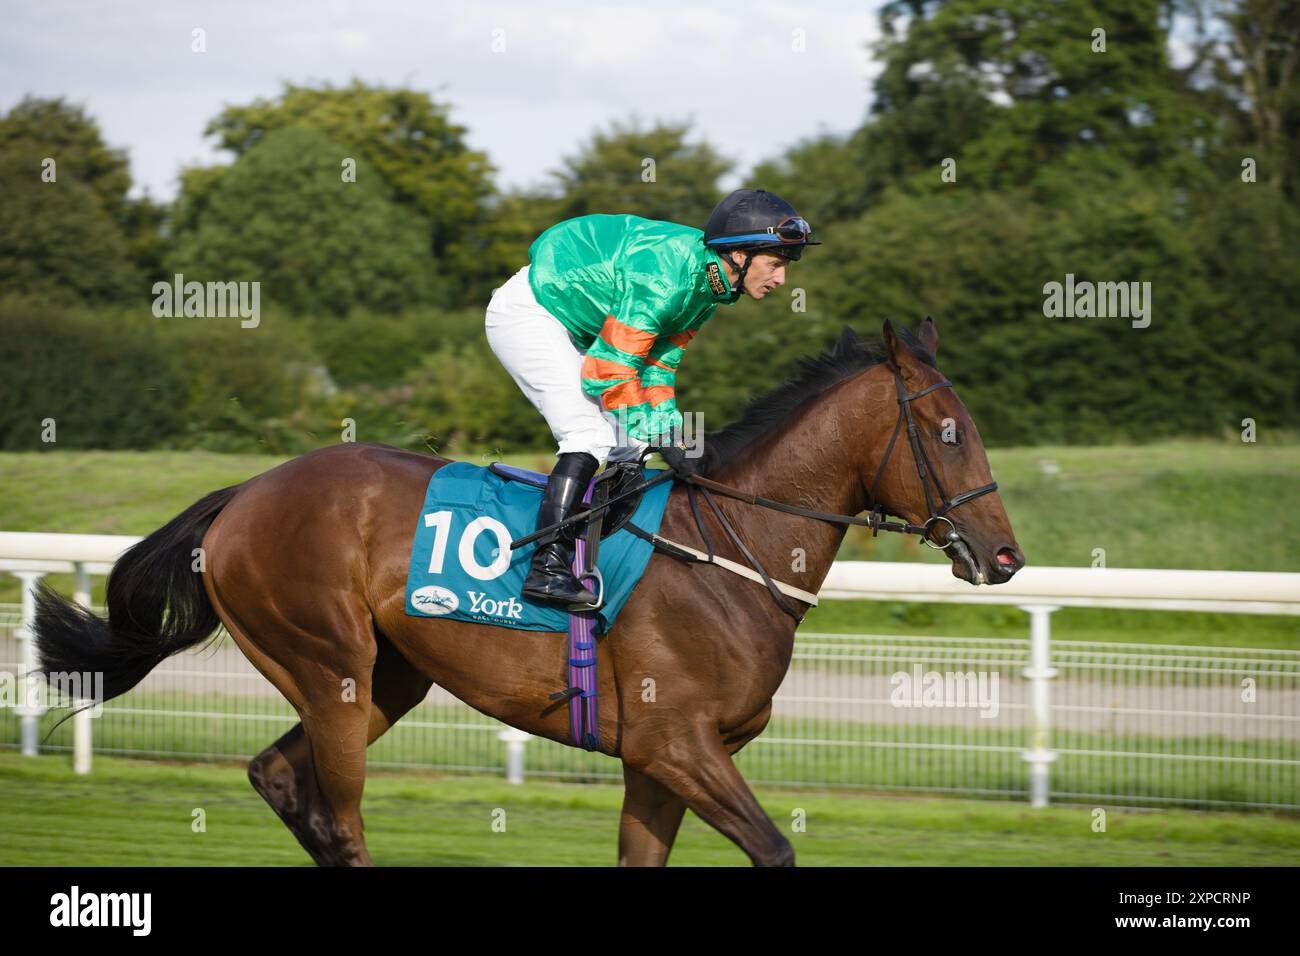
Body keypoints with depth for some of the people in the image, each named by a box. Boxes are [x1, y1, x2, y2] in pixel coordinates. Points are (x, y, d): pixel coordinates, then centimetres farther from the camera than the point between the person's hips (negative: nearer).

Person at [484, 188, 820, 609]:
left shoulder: (707, 280, 0)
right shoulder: (668, 278, -30)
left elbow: (660, 364, 6)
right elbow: (610, 372, -28)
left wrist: (670, 432, -3)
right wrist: (651, 436, -22)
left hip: (573, 331, 10)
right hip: (525, 311, -10)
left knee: (627, 444, 8)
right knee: (592, 435, -22)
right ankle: (548, 568, -28)